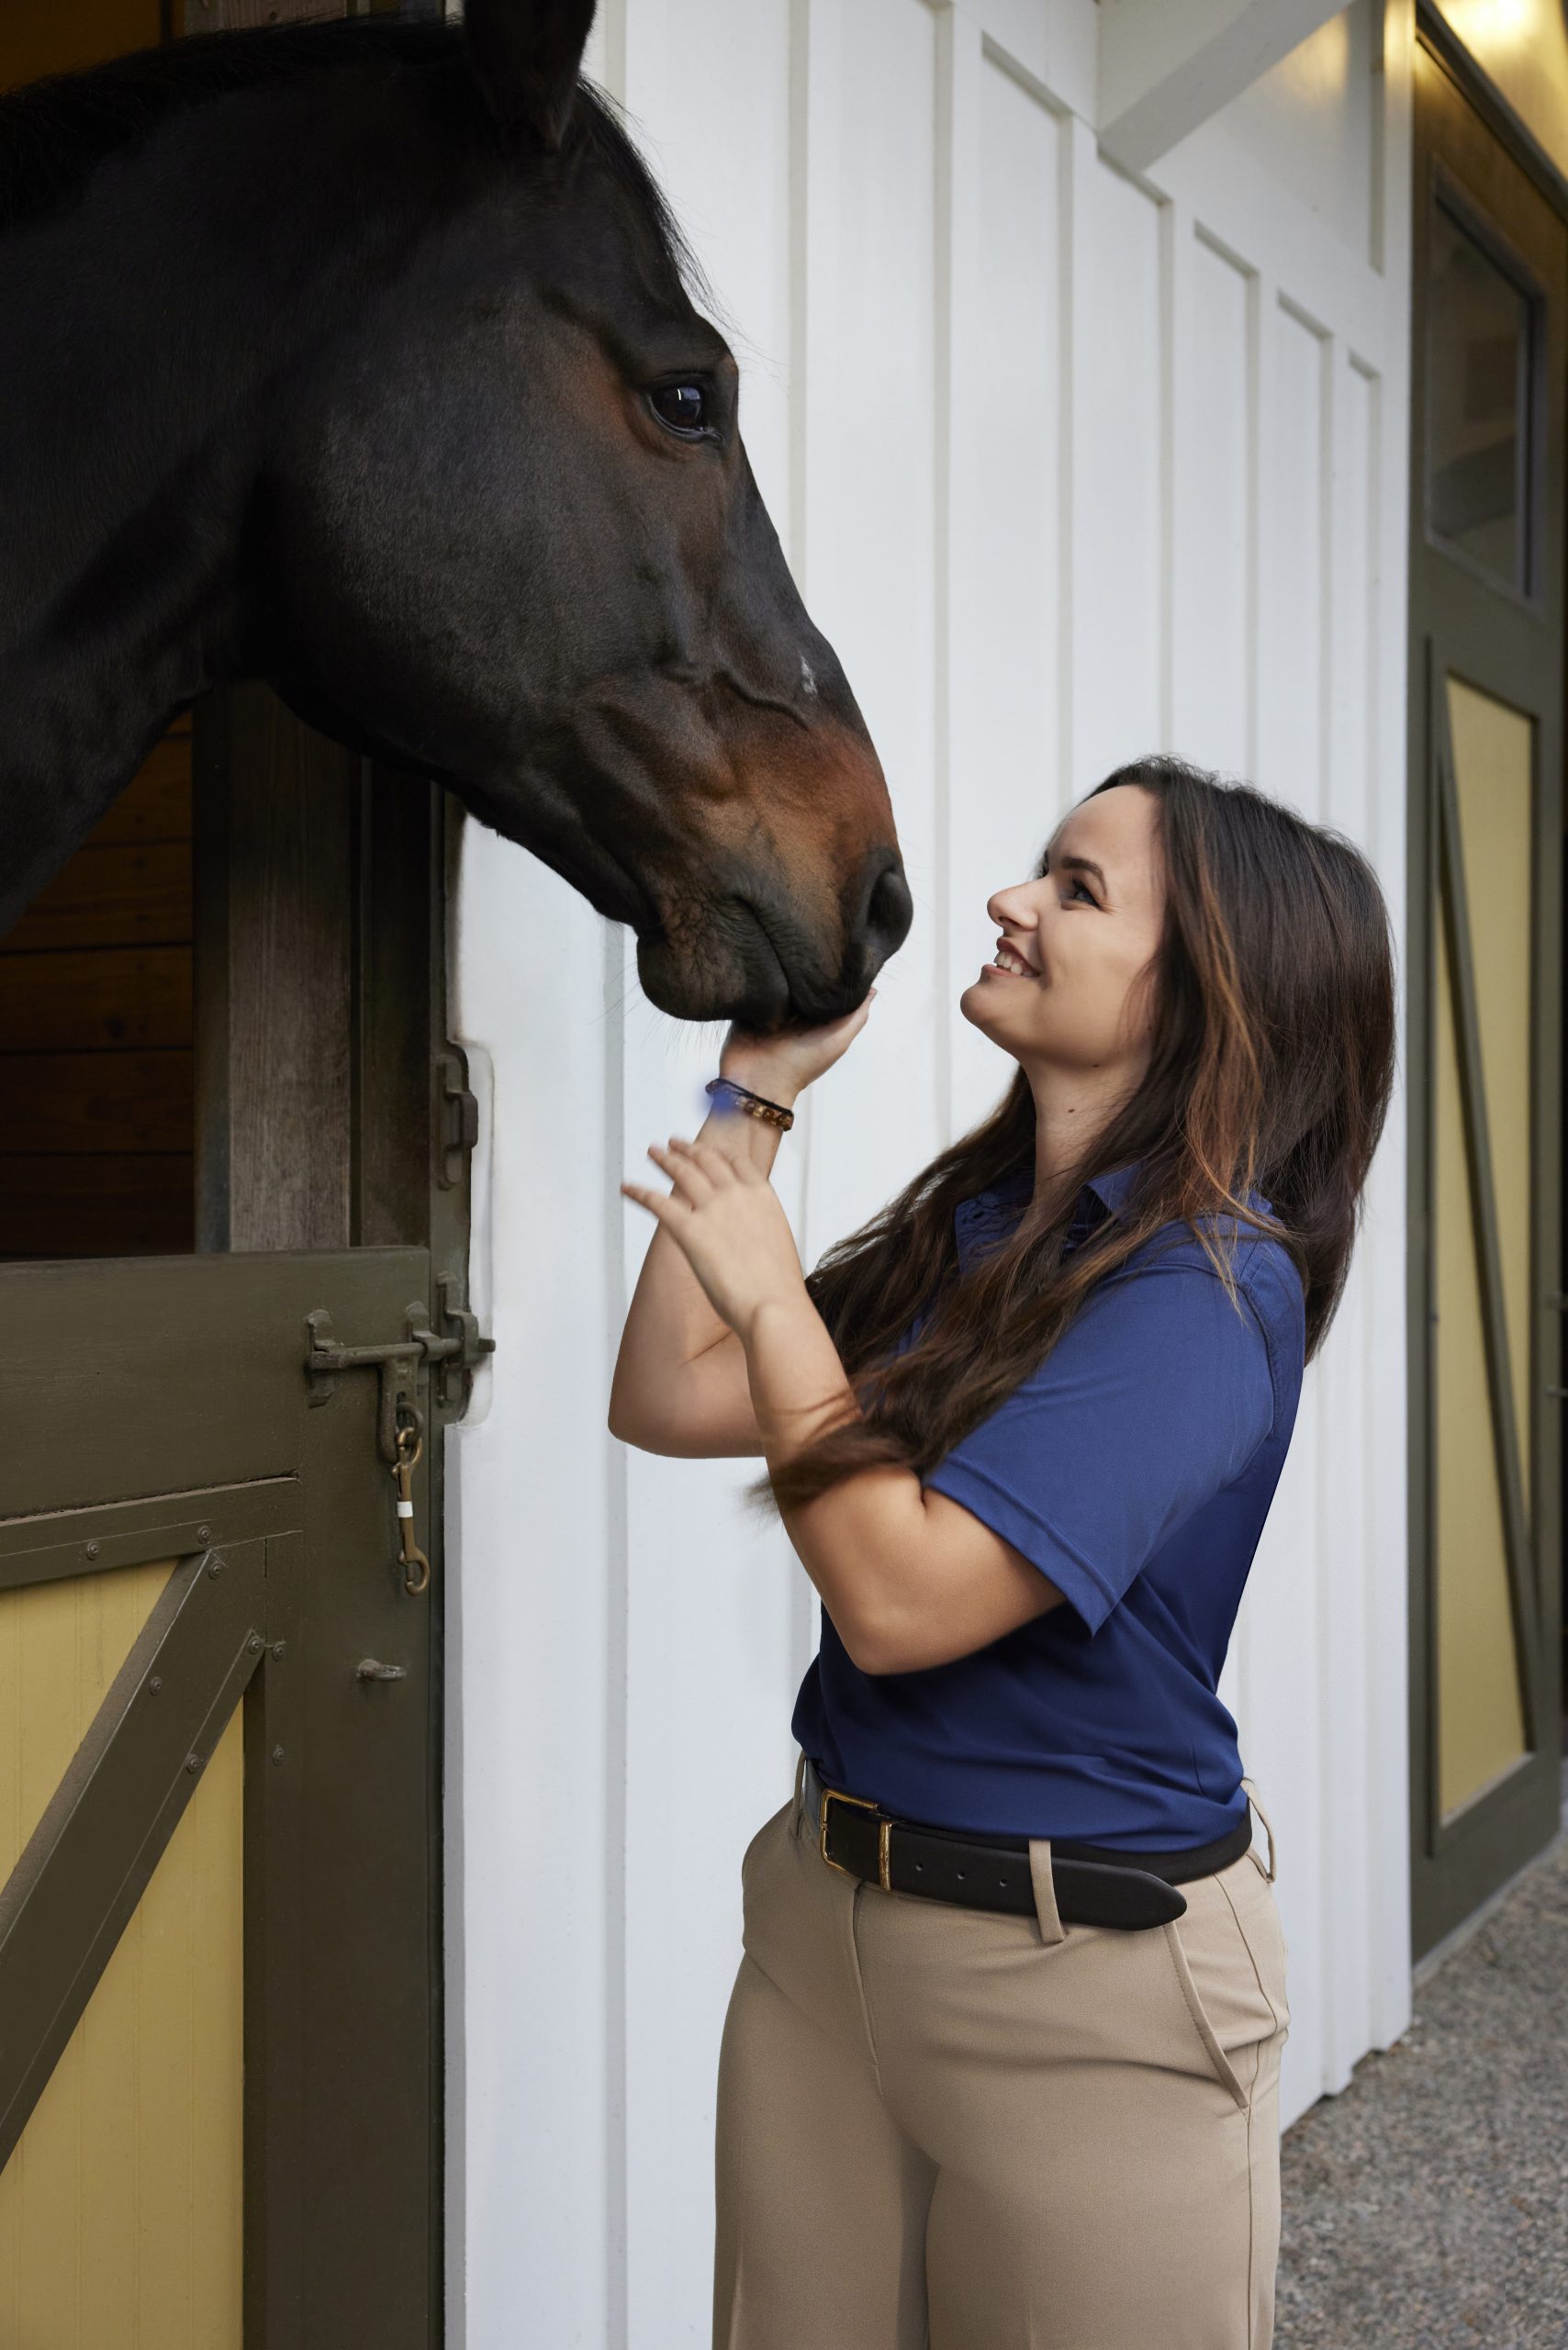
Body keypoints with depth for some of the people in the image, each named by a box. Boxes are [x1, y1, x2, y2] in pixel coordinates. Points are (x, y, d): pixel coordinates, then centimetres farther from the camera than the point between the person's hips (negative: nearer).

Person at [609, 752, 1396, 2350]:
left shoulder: (1209, 1289, -20)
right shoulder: (974, 1222, 3)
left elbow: (897, 1597, -26)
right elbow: (666, 1405, 4)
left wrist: (765, 1287, -17)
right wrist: (758, 1093, 1)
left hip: (1085, 1972, -7)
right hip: (827, 1913, 7)